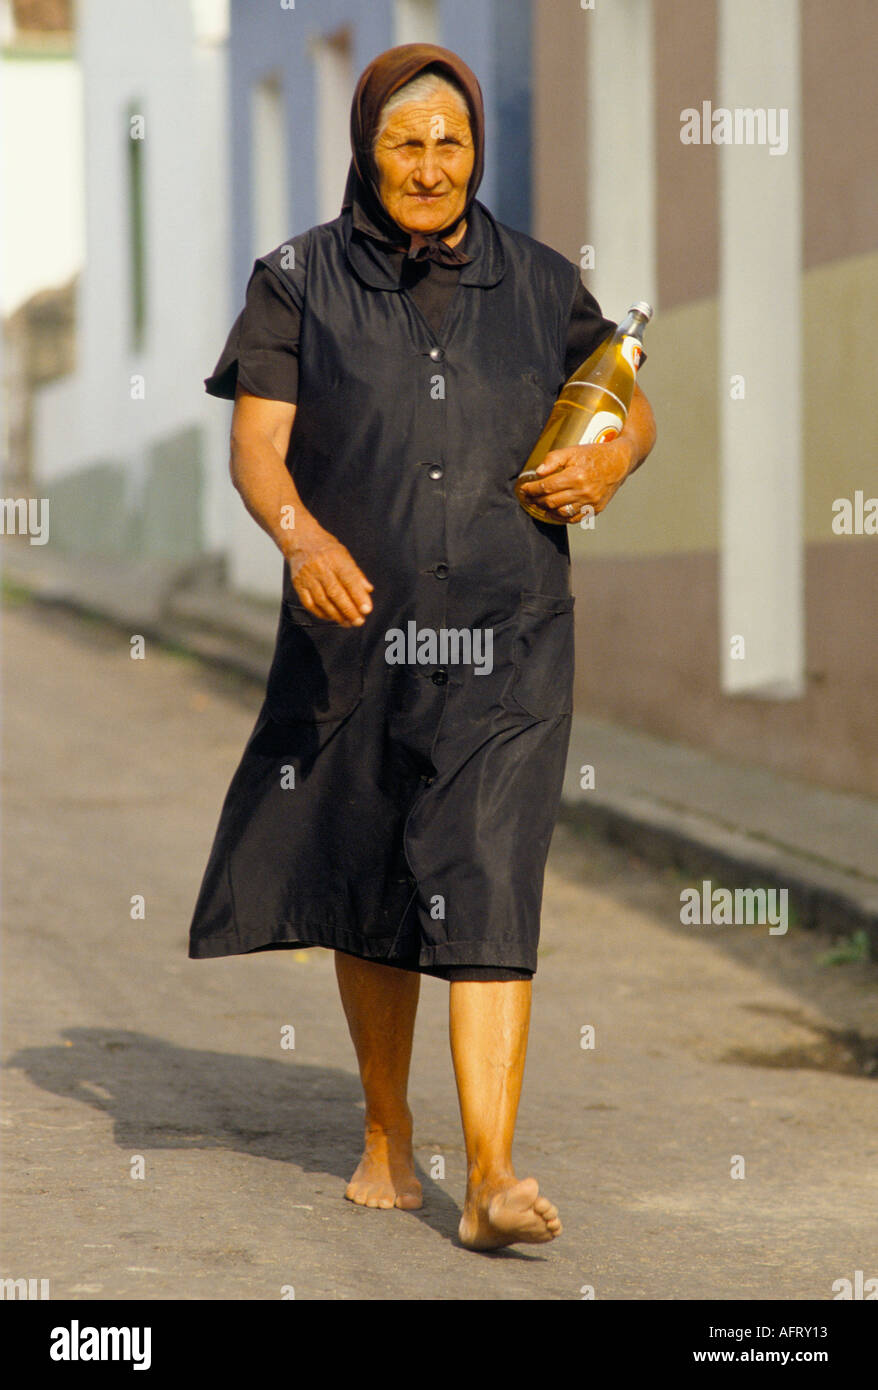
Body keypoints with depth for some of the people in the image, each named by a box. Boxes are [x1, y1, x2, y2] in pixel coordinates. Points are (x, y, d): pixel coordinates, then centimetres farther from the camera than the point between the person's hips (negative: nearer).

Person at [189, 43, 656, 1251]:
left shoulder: (538, 284, 5)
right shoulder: (302, 281, 1)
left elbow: (632, 410, 15)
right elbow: (256, 445, -7)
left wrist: (611, 461, -9)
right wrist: (300, 534, -28)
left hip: (505, 648, 0)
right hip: (356, 636, 1)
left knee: (488, 895, -11)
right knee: (369, 901, 13)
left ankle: (492, 1179, -14)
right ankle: (386, 1132, 33)